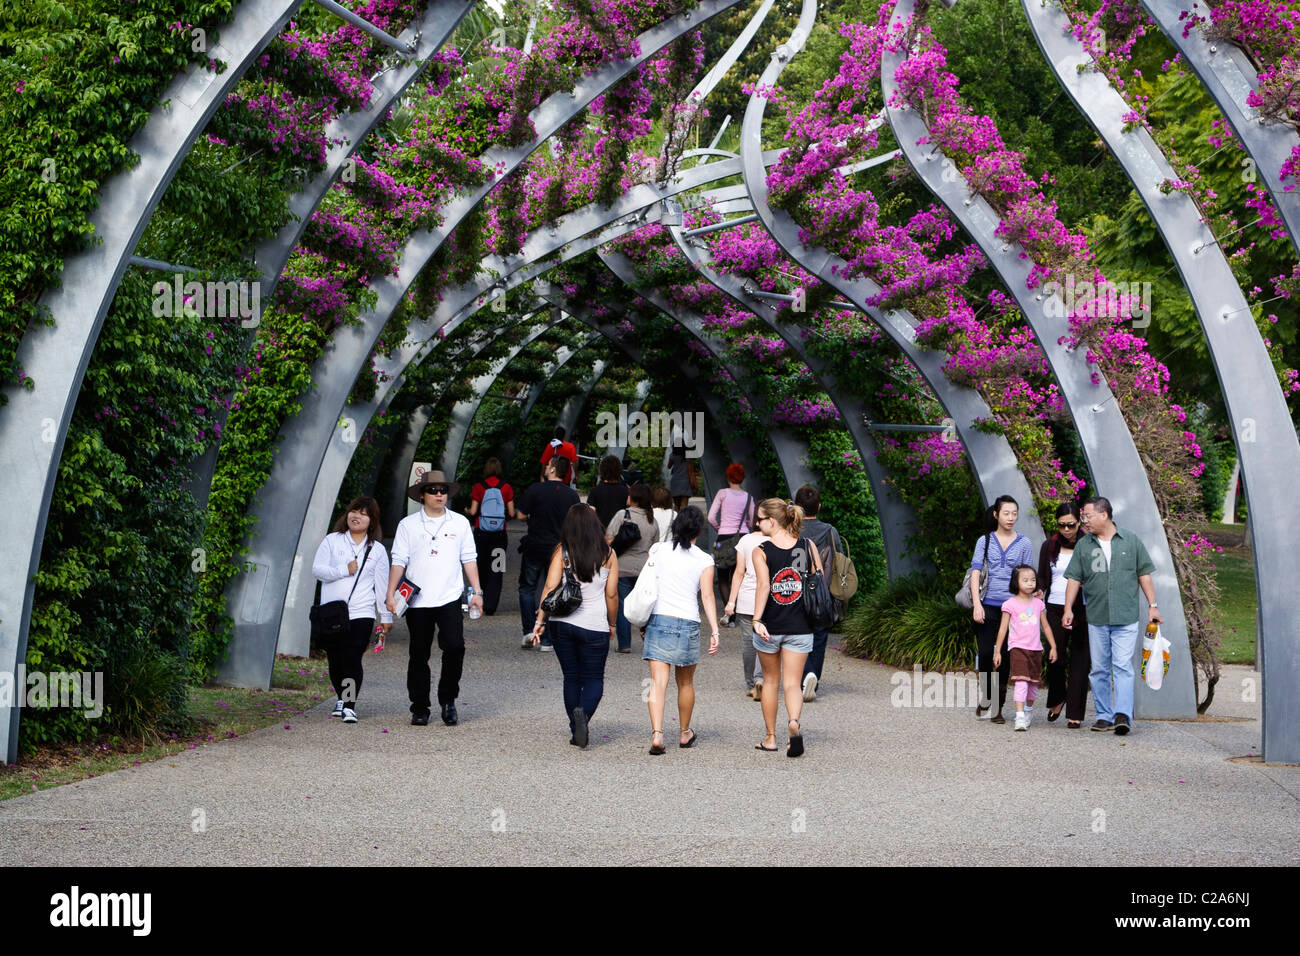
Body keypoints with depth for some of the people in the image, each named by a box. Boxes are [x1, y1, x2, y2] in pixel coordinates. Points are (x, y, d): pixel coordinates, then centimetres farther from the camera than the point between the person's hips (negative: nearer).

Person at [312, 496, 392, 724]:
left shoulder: (377, 549, 8)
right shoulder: (332, 541, 6)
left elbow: (382, 585, 11)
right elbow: (317, 569, -2)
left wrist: (386, 617, 10)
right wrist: (344, 570, -13)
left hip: (361, 613, -1)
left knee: (353, 660, -12)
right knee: (335, 659, 8)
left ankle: (350, 706, -12)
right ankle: (341, 698, 29)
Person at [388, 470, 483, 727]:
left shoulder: (460, 523, 10)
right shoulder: (408, 525, 6)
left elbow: (469, 559, 13)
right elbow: (399, 561, 5)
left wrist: (476, 591, 7)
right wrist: (390, 593, -3)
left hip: (450, 599, 0)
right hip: (417, 601, 0)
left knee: (454, 646, -15)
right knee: (419, 654, 4)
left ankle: (448, 701, 2)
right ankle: (419, 708, 14)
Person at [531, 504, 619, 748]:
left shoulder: (562, 552, -3)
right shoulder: (608, 554, -1)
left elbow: (550, 588, -9)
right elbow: (611, 594, 1)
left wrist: (540, 621, -5)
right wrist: (611, 624, 13)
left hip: (562, 624, 1)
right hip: (595, 626, -1)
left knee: (571, 678, 13)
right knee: (593, 679, 8)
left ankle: (576, 732, 13)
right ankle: (583, 714, -21)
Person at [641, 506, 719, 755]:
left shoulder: (658, 550, 4)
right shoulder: (704, 560, -1)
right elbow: (707, 596, -7)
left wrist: (643, 621, 20)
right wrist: (715, 631, -8)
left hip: (658, 620, 0)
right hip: (688, 623, 0)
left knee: (658, 682, -4)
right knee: (685, 683, 18)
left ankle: (657, 734, -20)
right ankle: (685, 733, 33)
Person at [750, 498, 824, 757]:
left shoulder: (761, 551, -8)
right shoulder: (807, 546, 0)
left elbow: (763, 585, -21)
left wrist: (757, 619, -25)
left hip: (769, 627, -1)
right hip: (800, 627, 1)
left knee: (770, 680, 16)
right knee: (792, 683, 5)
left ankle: (771, 737, 23)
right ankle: (794, 722, -24)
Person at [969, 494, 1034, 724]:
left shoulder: (1023, 544, 7)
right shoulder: (985, 541, 6)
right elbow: (975, 572, -1)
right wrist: (977, 604, -12)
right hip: (987, 606, 0)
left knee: (1005, 657, -1)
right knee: (985, 653, -7)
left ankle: (998, 707, 7)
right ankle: (985, 698, 13)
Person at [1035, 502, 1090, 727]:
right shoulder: (1049, 546, 7)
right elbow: (1042, 577, 13)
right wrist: (1039, 591, -7)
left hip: (1083, 610, -1)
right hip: (1056, 609, 1)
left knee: (1079, 660, -3)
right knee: (1055, 658, -2)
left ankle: (1075, 714, 1)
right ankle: (1057, 699, 27)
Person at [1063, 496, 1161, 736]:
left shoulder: (1130, 540, 4)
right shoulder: (1084, 545, 8)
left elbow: (1144, 575, 8)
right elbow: (1074, 579, 8)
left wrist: (1152, 605, 4)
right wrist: (1068, 608, -1)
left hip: (1125, 618, -3)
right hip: (1096, 619, 3)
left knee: (1123, 667, -11)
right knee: (1099, 670, 5)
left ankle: (1123, 715, -15)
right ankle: (1104, 716, 12)